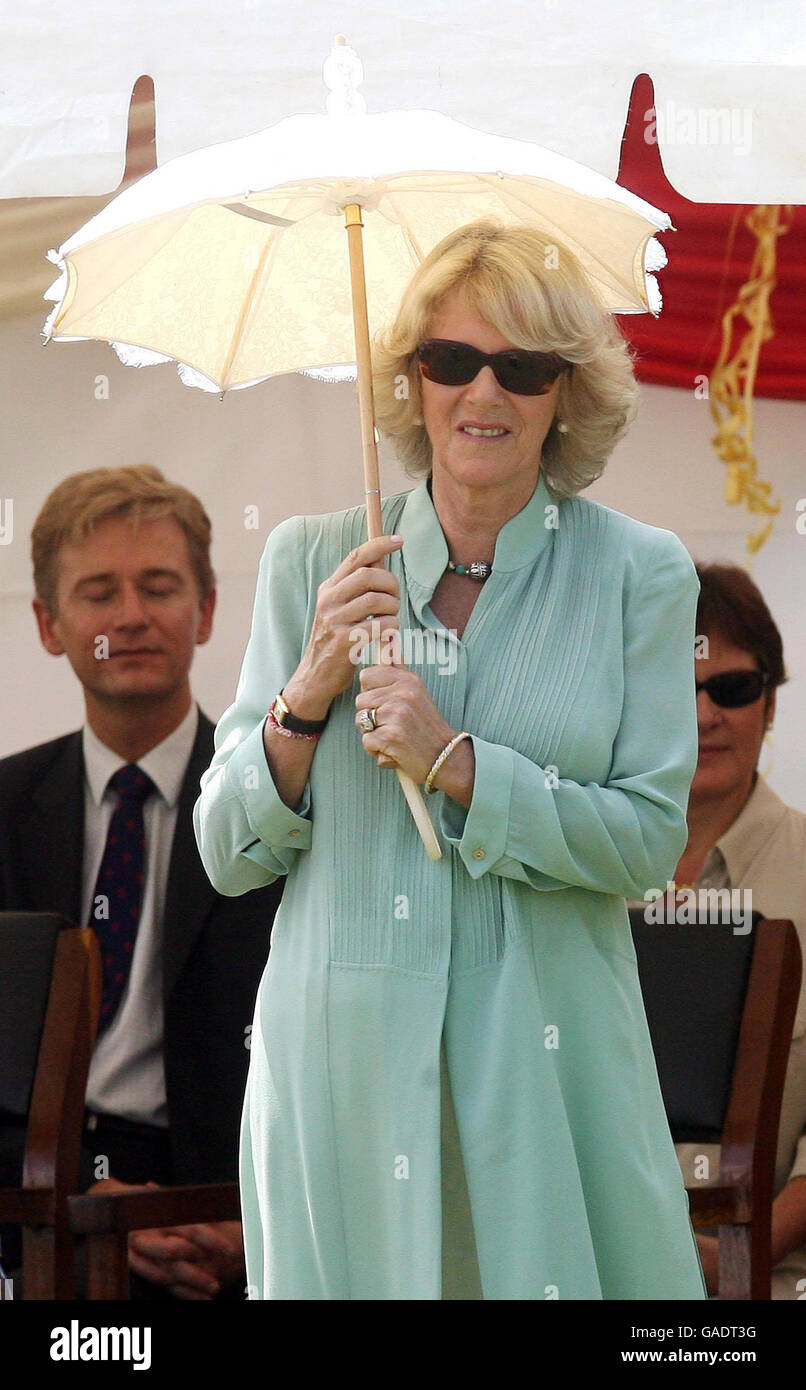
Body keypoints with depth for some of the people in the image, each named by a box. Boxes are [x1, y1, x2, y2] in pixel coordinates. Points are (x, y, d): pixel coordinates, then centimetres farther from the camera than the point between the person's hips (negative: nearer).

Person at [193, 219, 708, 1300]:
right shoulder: (311, 561, 4)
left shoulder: (640, 574, 1)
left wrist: (455, 763, -16)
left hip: (551, 1065, -1)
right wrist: (311, 690, -12)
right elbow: (229, 857, 3)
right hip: (341, 1053, 1)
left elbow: (650, 839, -6)